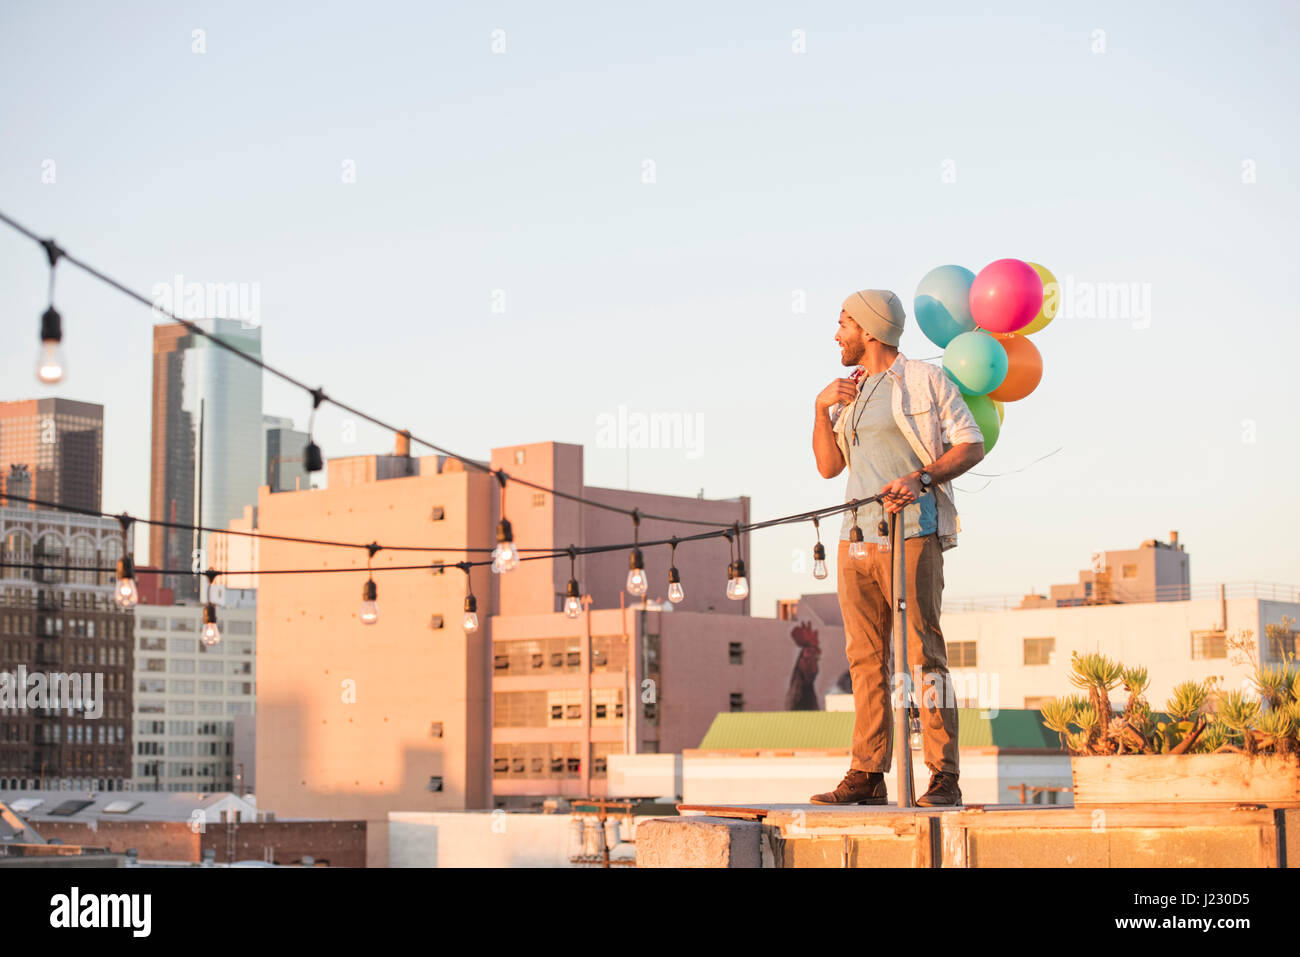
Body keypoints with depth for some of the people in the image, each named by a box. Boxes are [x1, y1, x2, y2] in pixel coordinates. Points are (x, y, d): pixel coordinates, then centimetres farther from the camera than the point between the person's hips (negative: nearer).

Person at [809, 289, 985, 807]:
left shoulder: (925, 379, 0)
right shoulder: (849, 391, 20)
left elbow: (972, 444, -4)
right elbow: (828, 466, 17)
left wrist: (921, 478, -18)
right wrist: (822, 408, 4)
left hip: (912, 532, -7)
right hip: (858, 535, 7)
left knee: (923, 650, -11)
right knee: (866, 656, 5)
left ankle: (944, 778, -11)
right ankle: (867, 775, 7)